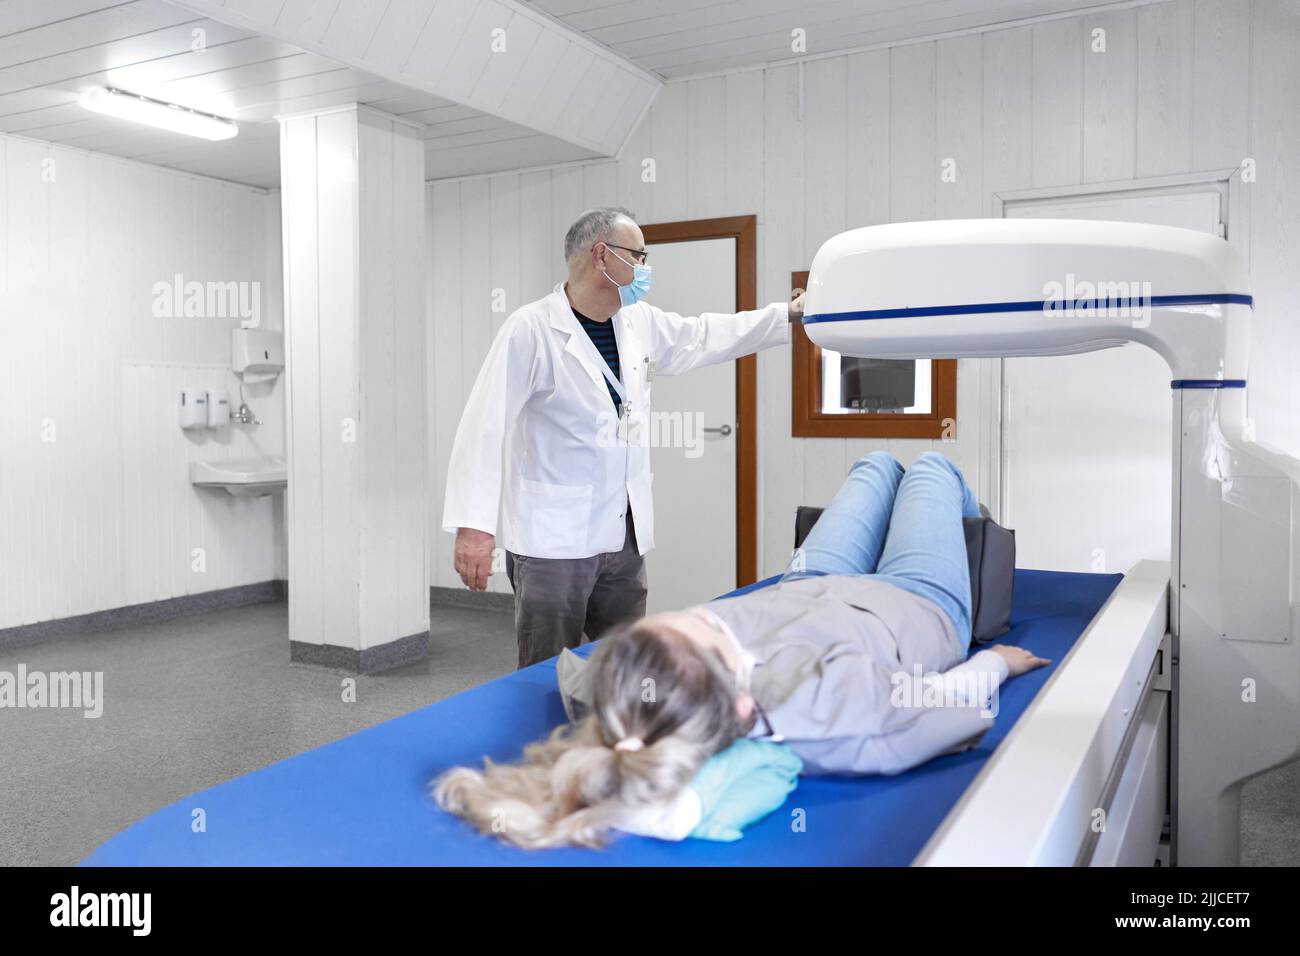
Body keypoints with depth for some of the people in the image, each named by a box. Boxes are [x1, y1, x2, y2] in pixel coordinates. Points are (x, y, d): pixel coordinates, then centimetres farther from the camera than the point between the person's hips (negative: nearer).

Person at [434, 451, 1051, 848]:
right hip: (919, 603, -3)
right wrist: (997, 659, -13)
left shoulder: (628, 706, -44)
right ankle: (971, 525, 70)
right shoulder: (833, 702, -53)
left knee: (878, 464, 31)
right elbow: (968, 706, -34)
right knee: (930, 466, 27)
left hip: (804, 585, 3)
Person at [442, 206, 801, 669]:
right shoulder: (530, 329, -12)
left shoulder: (641, 323, 8)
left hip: (626, 537, 7)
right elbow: (485, 427, -17)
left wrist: (790, 314, 26)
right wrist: (473, 526, -24)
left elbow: (708, 336, 24)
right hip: (554, 541, -6)